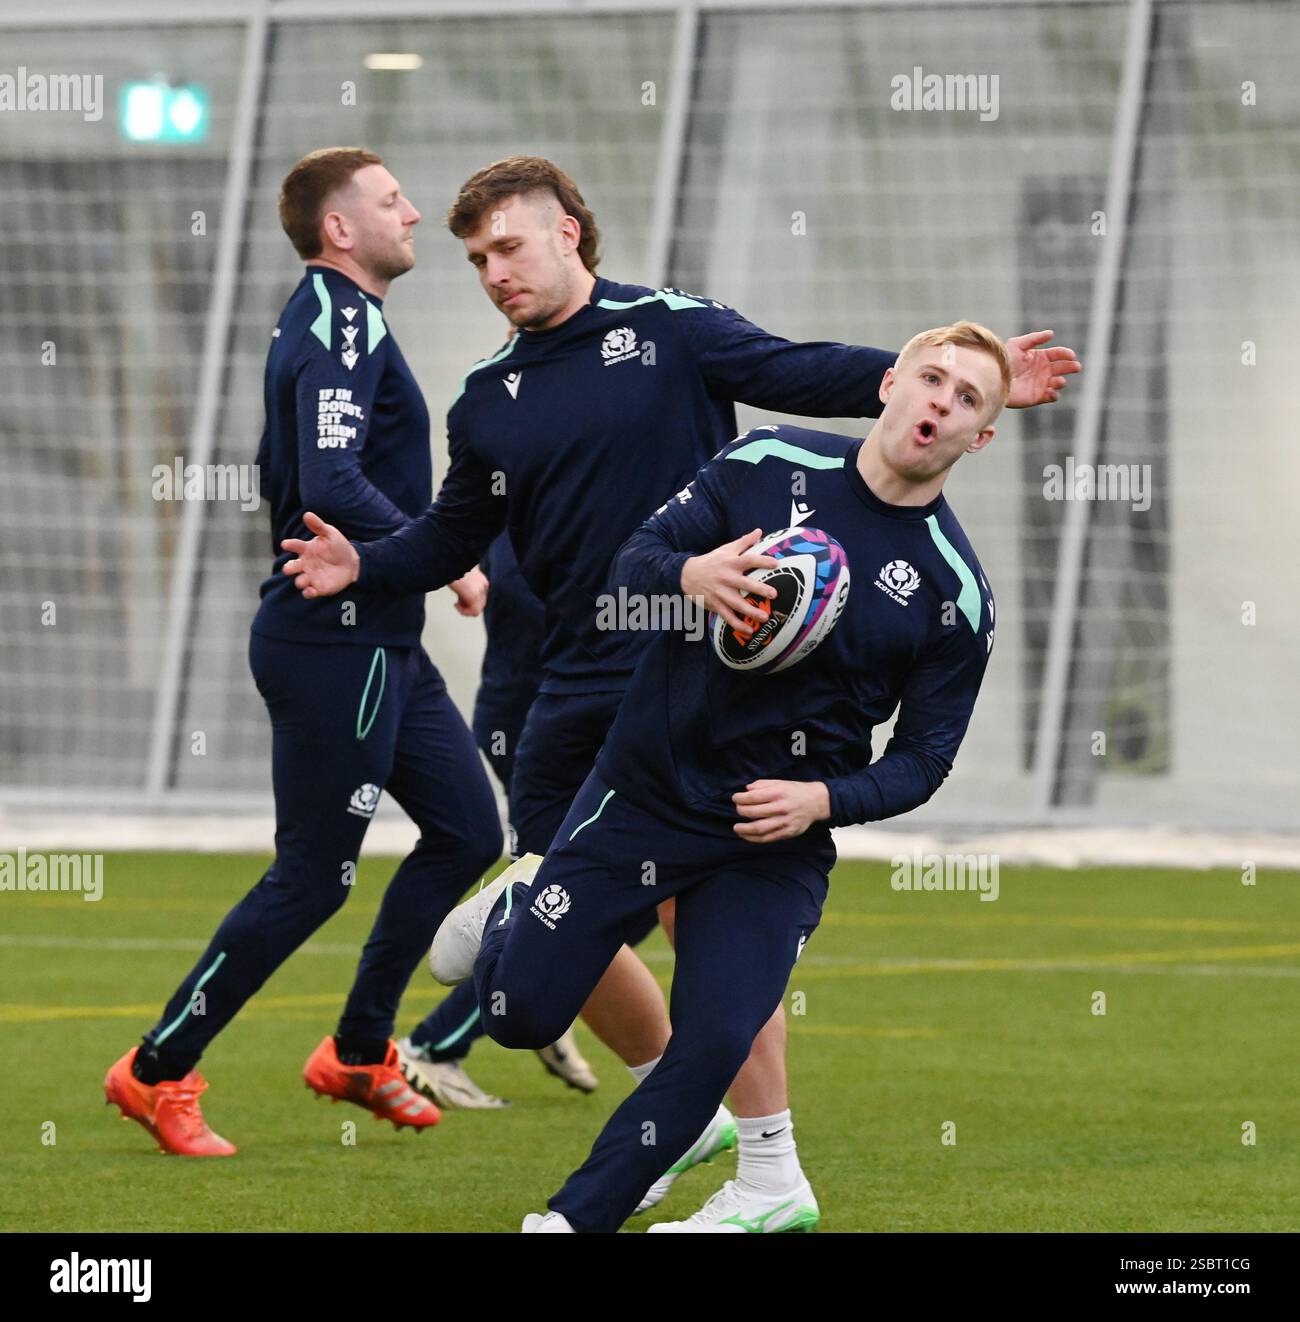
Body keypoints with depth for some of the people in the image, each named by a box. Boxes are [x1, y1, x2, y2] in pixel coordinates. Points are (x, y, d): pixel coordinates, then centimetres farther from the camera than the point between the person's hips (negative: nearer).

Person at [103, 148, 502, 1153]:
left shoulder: (329, 321, 15)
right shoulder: (339, 330, -17)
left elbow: (291, 475, 23)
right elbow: (333, 486, -30)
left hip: (382, 646, 10)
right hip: (338, 645, -10)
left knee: (466, 829, 12)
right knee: (313, 877, -4)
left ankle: (358, 1055, 20)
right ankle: (158, 1073, 7)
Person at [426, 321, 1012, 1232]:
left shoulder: (958, 595, -7)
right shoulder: (770, 464, -5)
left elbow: (923, 756, -2)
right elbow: (635, 559, -2)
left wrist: (824, 801, -19)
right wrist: (690, 576, -26)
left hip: (779, 841, 0)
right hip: (647, 786, 0)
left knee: (712, 1050, -12)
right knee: (518, 1012, 0)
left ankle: (578, 1217, 8)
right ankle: (515, 908, 35)